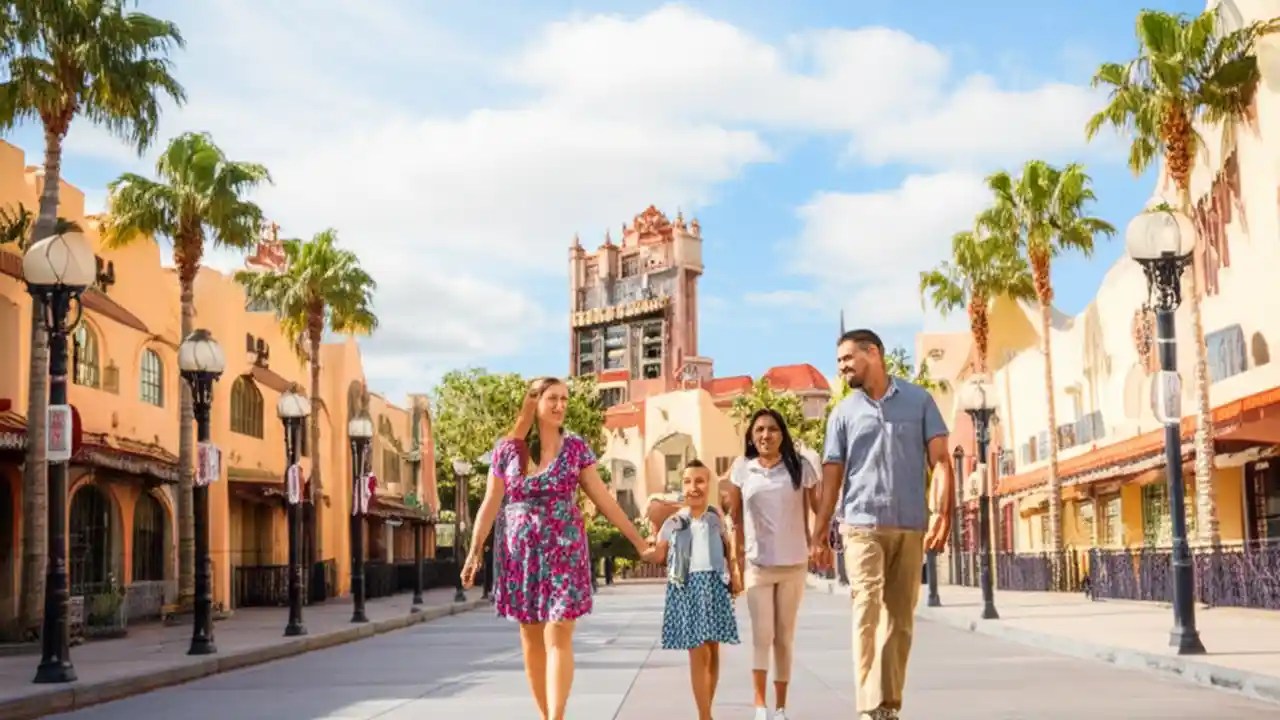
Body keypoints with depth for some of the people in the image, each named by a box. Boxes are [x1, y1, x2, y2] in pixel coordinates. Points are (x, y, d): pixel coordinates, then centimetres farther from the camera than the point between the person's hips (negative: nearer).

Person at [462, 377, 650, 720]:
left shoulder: (576, 447, 0)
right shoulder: (507, 448, 0)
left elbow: (603, 498, 2)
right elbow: (490, 504, 3)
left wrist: (638, 540, 1)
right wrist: (474, 551, -2)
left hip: (563, 551, -1)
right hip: (520, 552, 1)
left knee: (558, 637, -9)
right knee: (531, 639, 7)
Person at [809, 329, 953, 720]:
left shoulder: (919, 400, 7)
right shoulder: (843, 413, 9)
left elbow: (940, 460, 2)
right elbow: (831, 477, 9)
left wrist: (941, 511, -12)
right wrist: (819, 532, 3)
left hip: (911, 526, 1)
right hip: (863, 524, -1)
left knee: (900, 619, 5)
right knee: (867, 611, -12)